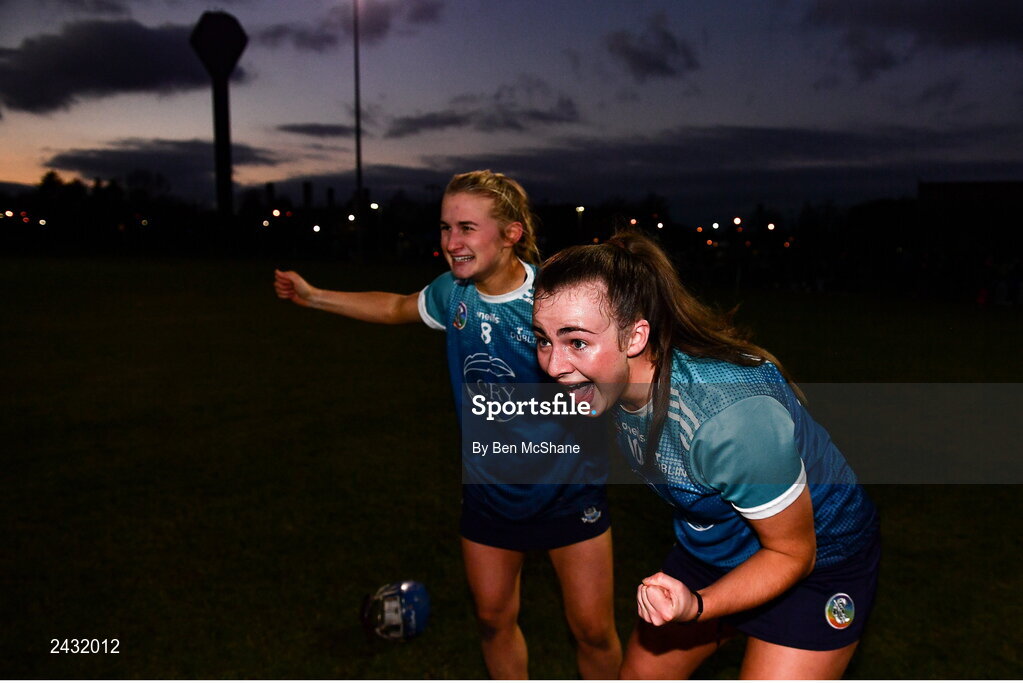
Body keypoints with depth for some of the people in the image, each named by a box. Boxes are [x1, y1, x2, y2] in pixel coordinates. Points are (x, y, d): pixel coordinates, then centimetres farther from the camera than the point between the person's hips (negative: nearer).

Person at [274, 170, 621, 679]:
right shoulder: (454, 292, -8)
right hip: (489, 488, 4)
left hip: (567, 488, -3)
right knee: (493, 618, 15)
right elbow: (399, 307, 13)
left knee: (593, 630, 4)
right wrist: (314, 297, 17)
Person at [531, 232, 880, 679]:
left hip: (816, 562, -6)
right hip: (710, 550, 7)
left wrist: (695, 607, -39)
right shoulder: (612, 374, -19)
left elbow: (792, 553, -26)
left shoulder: (733, 415, -41)